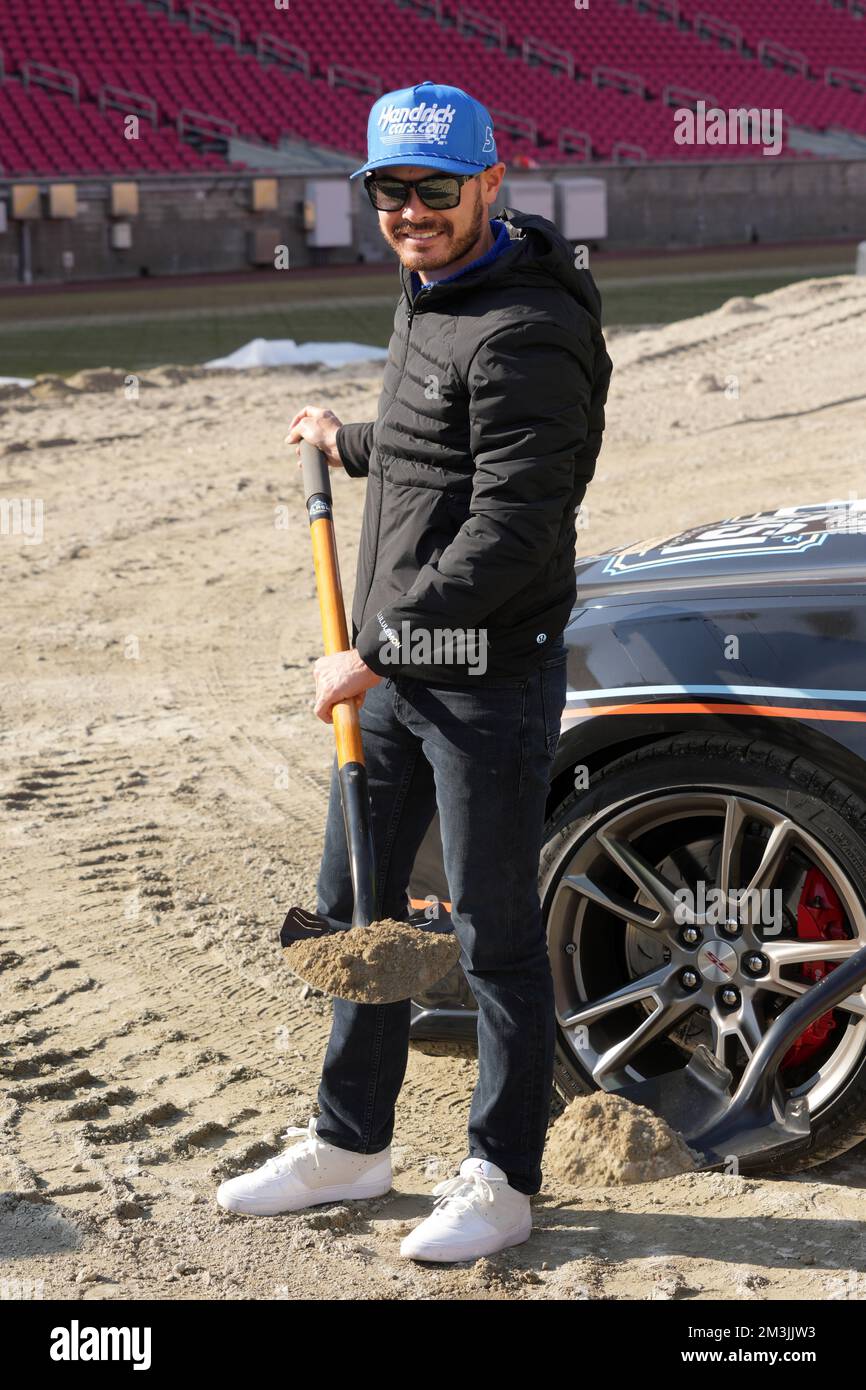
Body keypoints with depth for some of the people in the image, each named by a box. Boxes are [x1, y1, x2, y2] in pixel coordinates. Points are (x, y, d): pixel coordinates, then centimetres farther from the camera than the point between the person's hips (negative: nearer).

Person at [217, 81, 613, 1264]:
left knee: (496, 936, 3)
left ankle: (502, 1185, 17)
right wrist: (350, 445, 35)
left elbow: (511, 532, -25)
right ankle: (349, 1147, 32)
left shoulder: (522, 334, -20)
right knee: (354, 908, 17)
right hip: (398, 671, 10)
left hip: (488, 679, -10)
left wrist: (375, 651, -23)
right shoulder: (428, 298, 12)